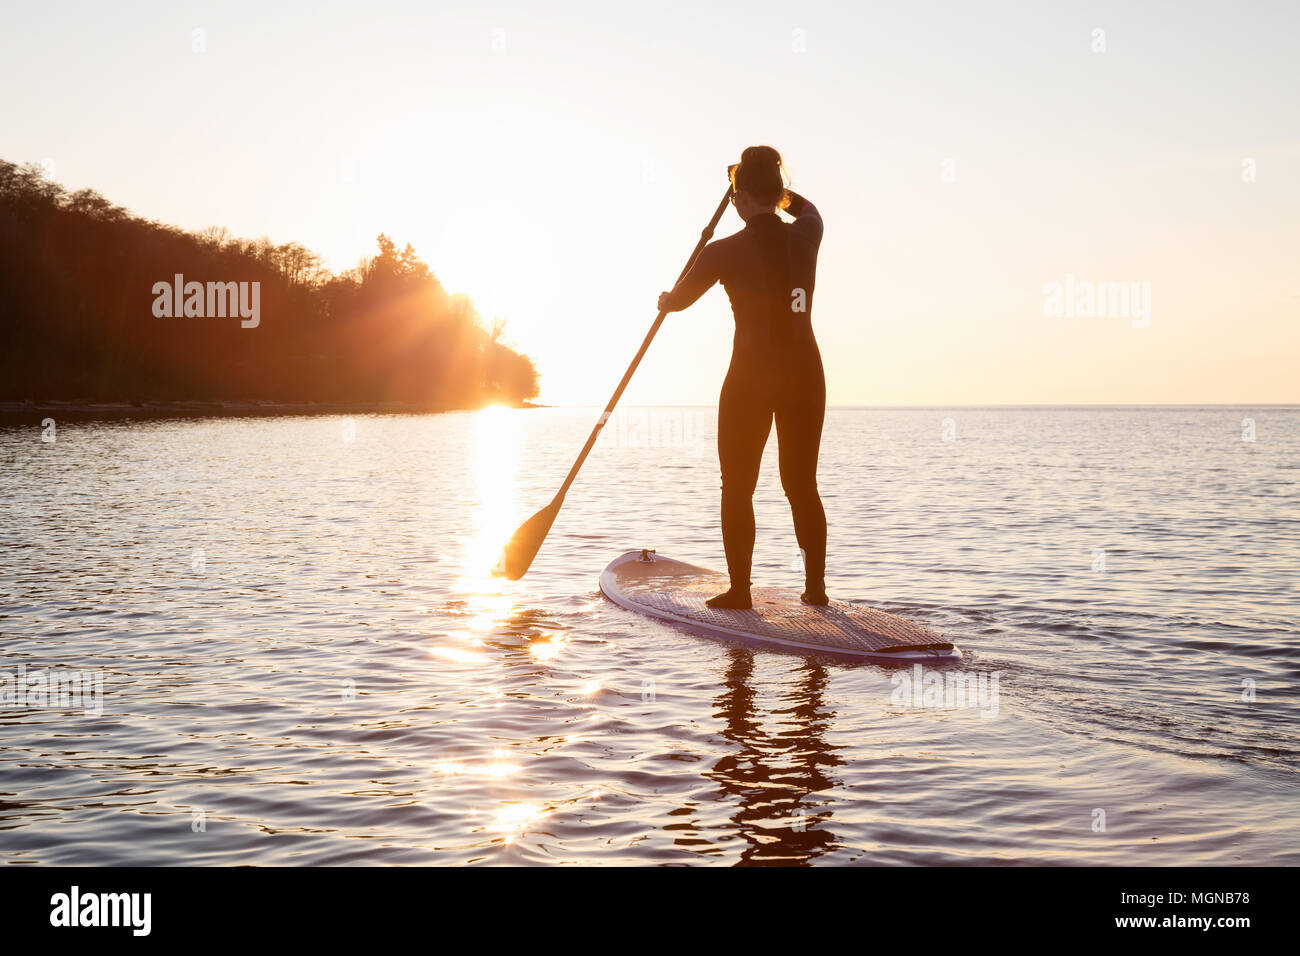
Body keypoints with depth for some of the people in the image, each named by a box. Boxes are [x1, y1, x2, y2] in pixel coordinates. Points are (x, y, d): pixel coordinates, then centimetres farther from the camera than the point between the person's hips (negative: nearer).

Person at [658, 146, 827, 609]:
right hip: (805, 374, 4)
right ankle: (816, 586, 17)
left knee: (738, 487, 8)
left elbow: (677, 300, 9)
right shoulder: (805, 237, 0)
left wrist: (663, 300, 31)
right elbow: (809, 209, 29)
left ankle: (739, 590, 8)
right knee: (802, 484, 13)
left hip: (751, 376, -4)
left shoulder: (725, 251, -9)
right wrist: (771, 184, 39)